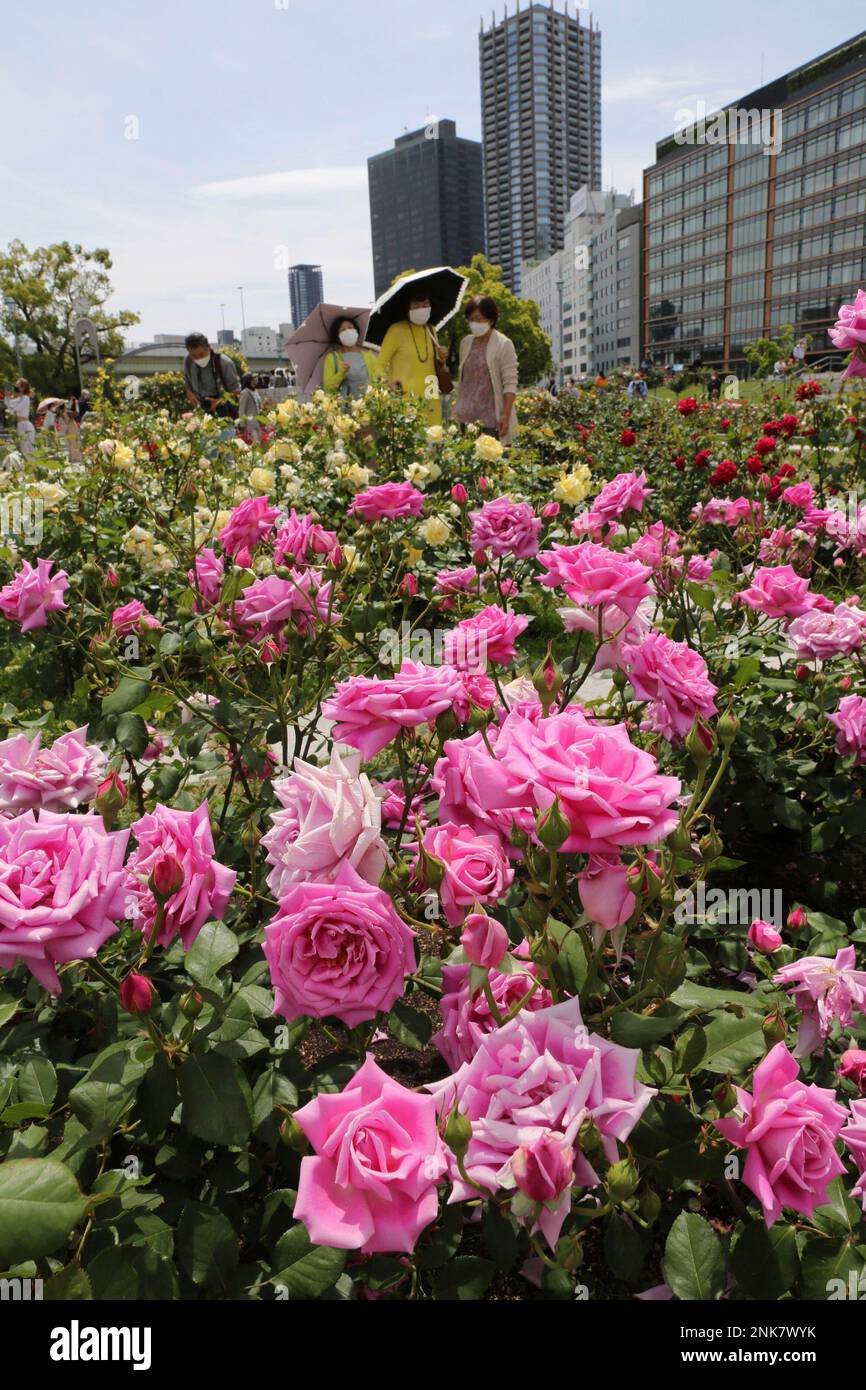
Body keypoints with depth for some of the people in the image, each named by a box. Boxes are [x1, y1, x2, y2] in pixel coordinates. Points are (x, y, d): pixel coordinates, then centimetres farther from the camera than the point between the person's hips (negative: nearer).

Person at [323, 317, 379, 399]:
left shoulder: (367, 354, 16)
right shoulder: (332, 357, 8)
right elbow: (327, 387, 0)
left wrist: (370, 386, -8)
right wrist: (341, 373, -14)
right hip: (344, 402, -2)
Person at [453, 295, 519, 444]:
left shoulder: (503, 345, -3)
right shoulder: (466, 343, 13)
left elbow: (510, 384, -7)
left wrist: (505, 416, -16)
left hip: (491, 420, -5)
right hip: (465, 417, 5)